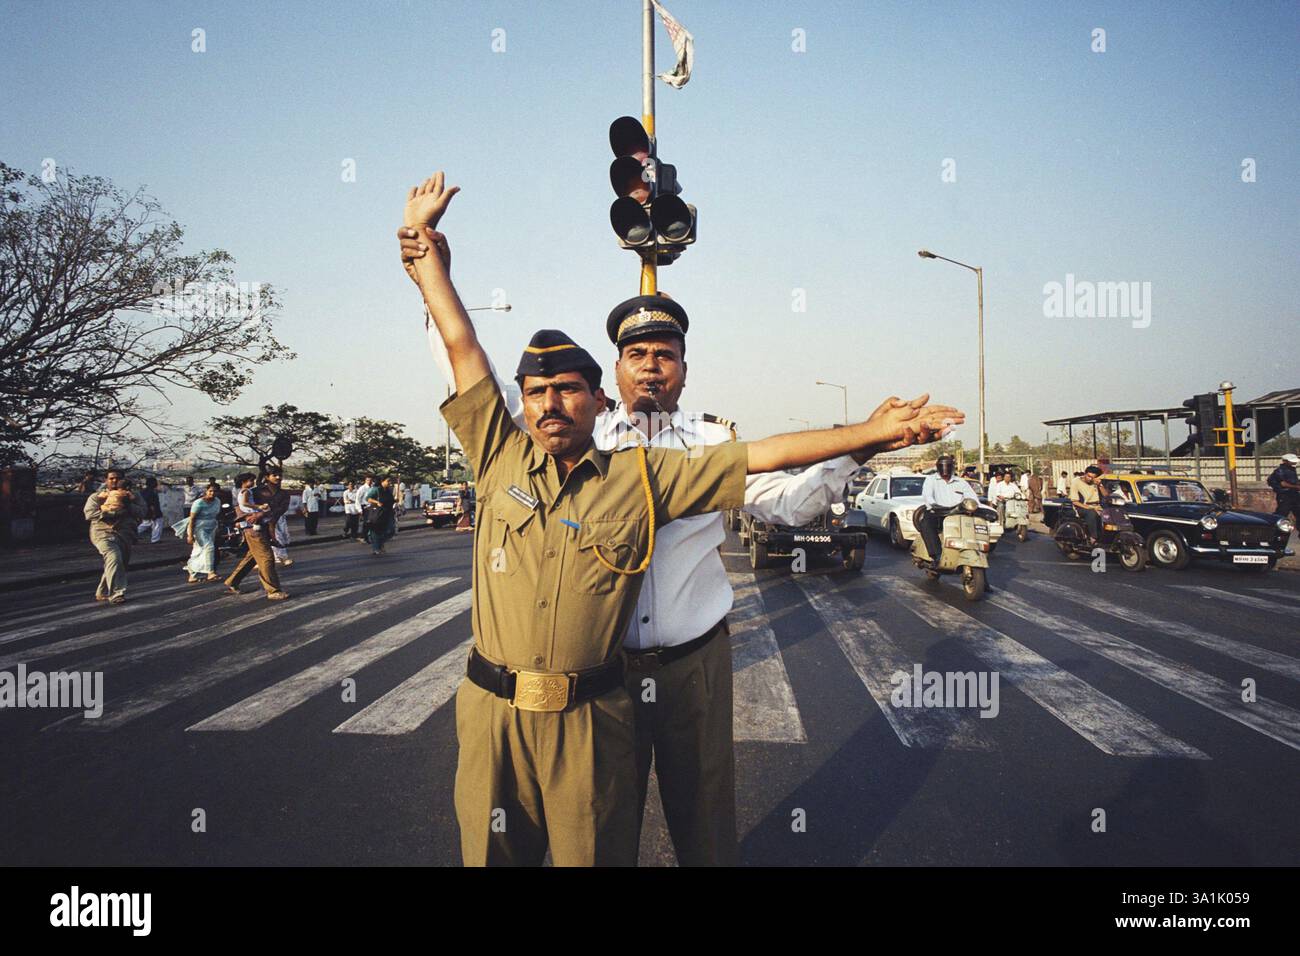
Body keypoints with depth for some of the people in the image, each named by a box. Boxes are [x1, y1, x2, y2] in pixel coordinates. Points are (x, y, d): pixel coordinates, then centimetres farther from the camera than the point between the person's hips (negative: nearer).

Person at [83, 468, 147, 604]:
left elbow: (141, 512, 2)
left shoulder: (132, 496, 16)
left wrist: (127, 505, -14)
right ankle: (116, 593, -28)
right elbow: (89, 513, -6)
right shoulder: (97, 496, 12)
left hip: (125, 535, 4)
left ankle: (102, 593, 27)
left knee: (122, 564, 7)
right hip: (103, 533, -4)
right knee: (114, 558, -26)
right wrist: (116, 513, -13)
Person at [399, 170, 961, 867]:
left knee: (593, 853, 14)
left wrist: (878, 431, -3)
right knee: (492, 854, 17)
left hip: (589, 718, -1)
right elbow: (460, 343, 4)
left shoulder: (643, 476, -1)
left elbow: (763, 454, -3)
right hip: (492, 712, 2)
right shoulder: (500, 459, 1)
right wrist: (422, 236, 10)